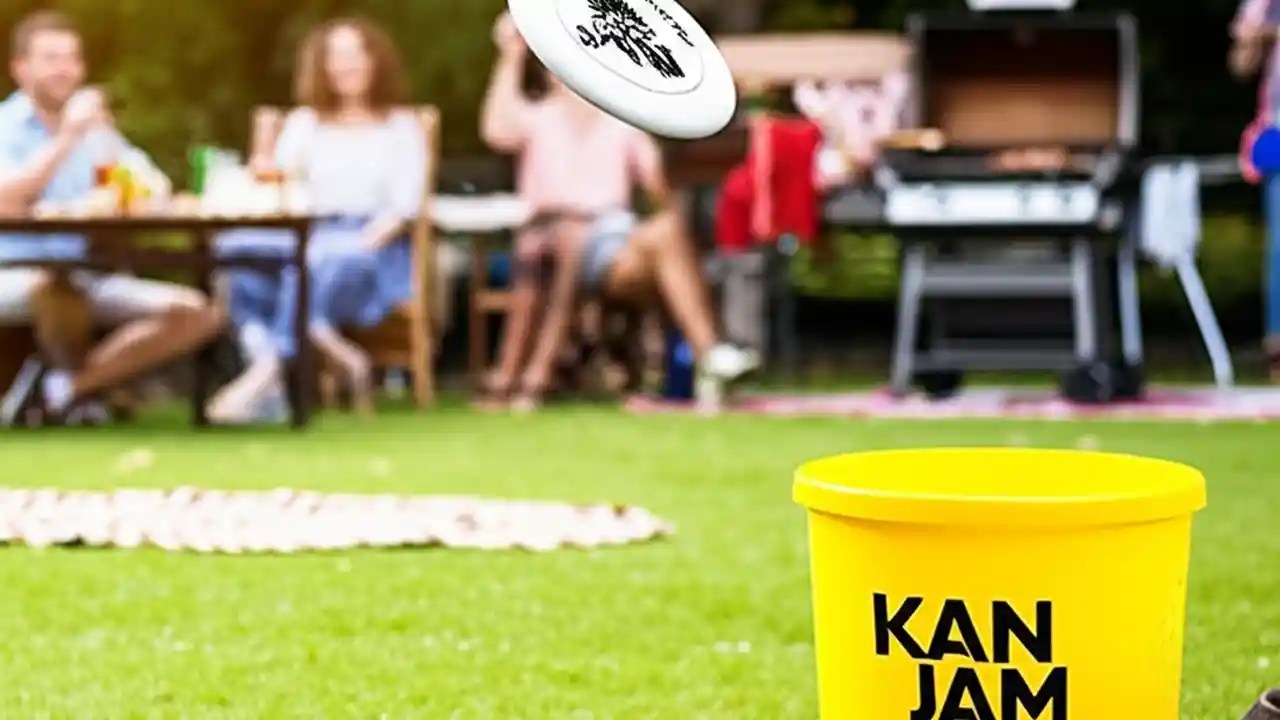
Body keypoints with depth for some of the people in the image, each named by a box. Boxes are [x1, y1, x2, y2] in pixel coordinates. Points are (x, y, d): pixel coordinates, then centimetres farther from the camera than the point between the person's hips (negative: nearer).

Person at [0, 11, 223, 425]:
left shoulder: (96, 132, 16)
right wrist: (66, 138, -20)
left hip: (90, 277, 6)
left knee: (197, 314, -13)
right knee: (56, 284, -42)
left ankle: (67, 388, -16)